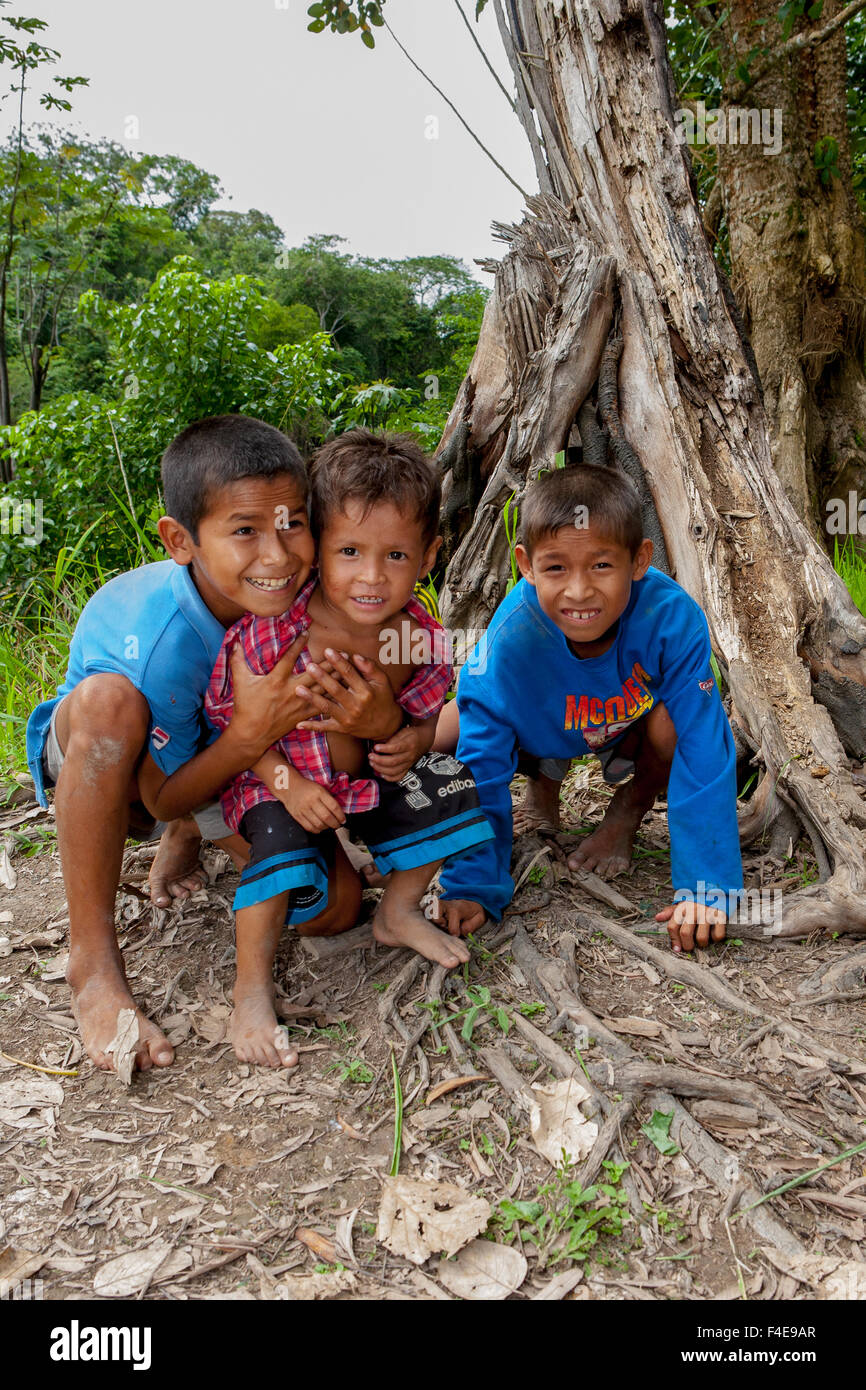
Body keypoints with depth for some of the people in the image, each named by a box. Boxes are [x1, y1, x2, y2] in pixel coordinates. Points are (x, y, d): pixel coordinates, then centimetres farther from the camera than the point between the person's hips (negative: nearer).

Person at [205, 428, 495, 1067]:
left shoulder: (418, 635, -16)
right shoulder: (271, 631, -29)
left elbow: (426, 711, 3)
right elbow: (230, 718, -16)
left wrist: (414, 741, -20)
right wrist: (287, 783, -25)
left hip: (372, 771, 5)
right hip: (276, 777, -4)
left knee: (447, 786, -10)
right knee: (284, 844, -30)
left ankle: (399, 913, 14)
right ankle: (252, 991, -9)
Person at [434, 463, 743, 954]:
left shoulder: (674, 619, -38)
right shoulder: (511, 641, -36)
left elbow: (703, 755, -35)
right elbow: (481, 767, -29)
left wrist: (705, 888, -37)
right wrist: (471, 887, -31)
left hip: (631, 727, -1)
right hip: (540, 732, 1)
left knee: (672, 724, -36)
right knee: (437, 737, -21)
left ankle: (629, 811, -2)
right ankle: (544, 777, 10)